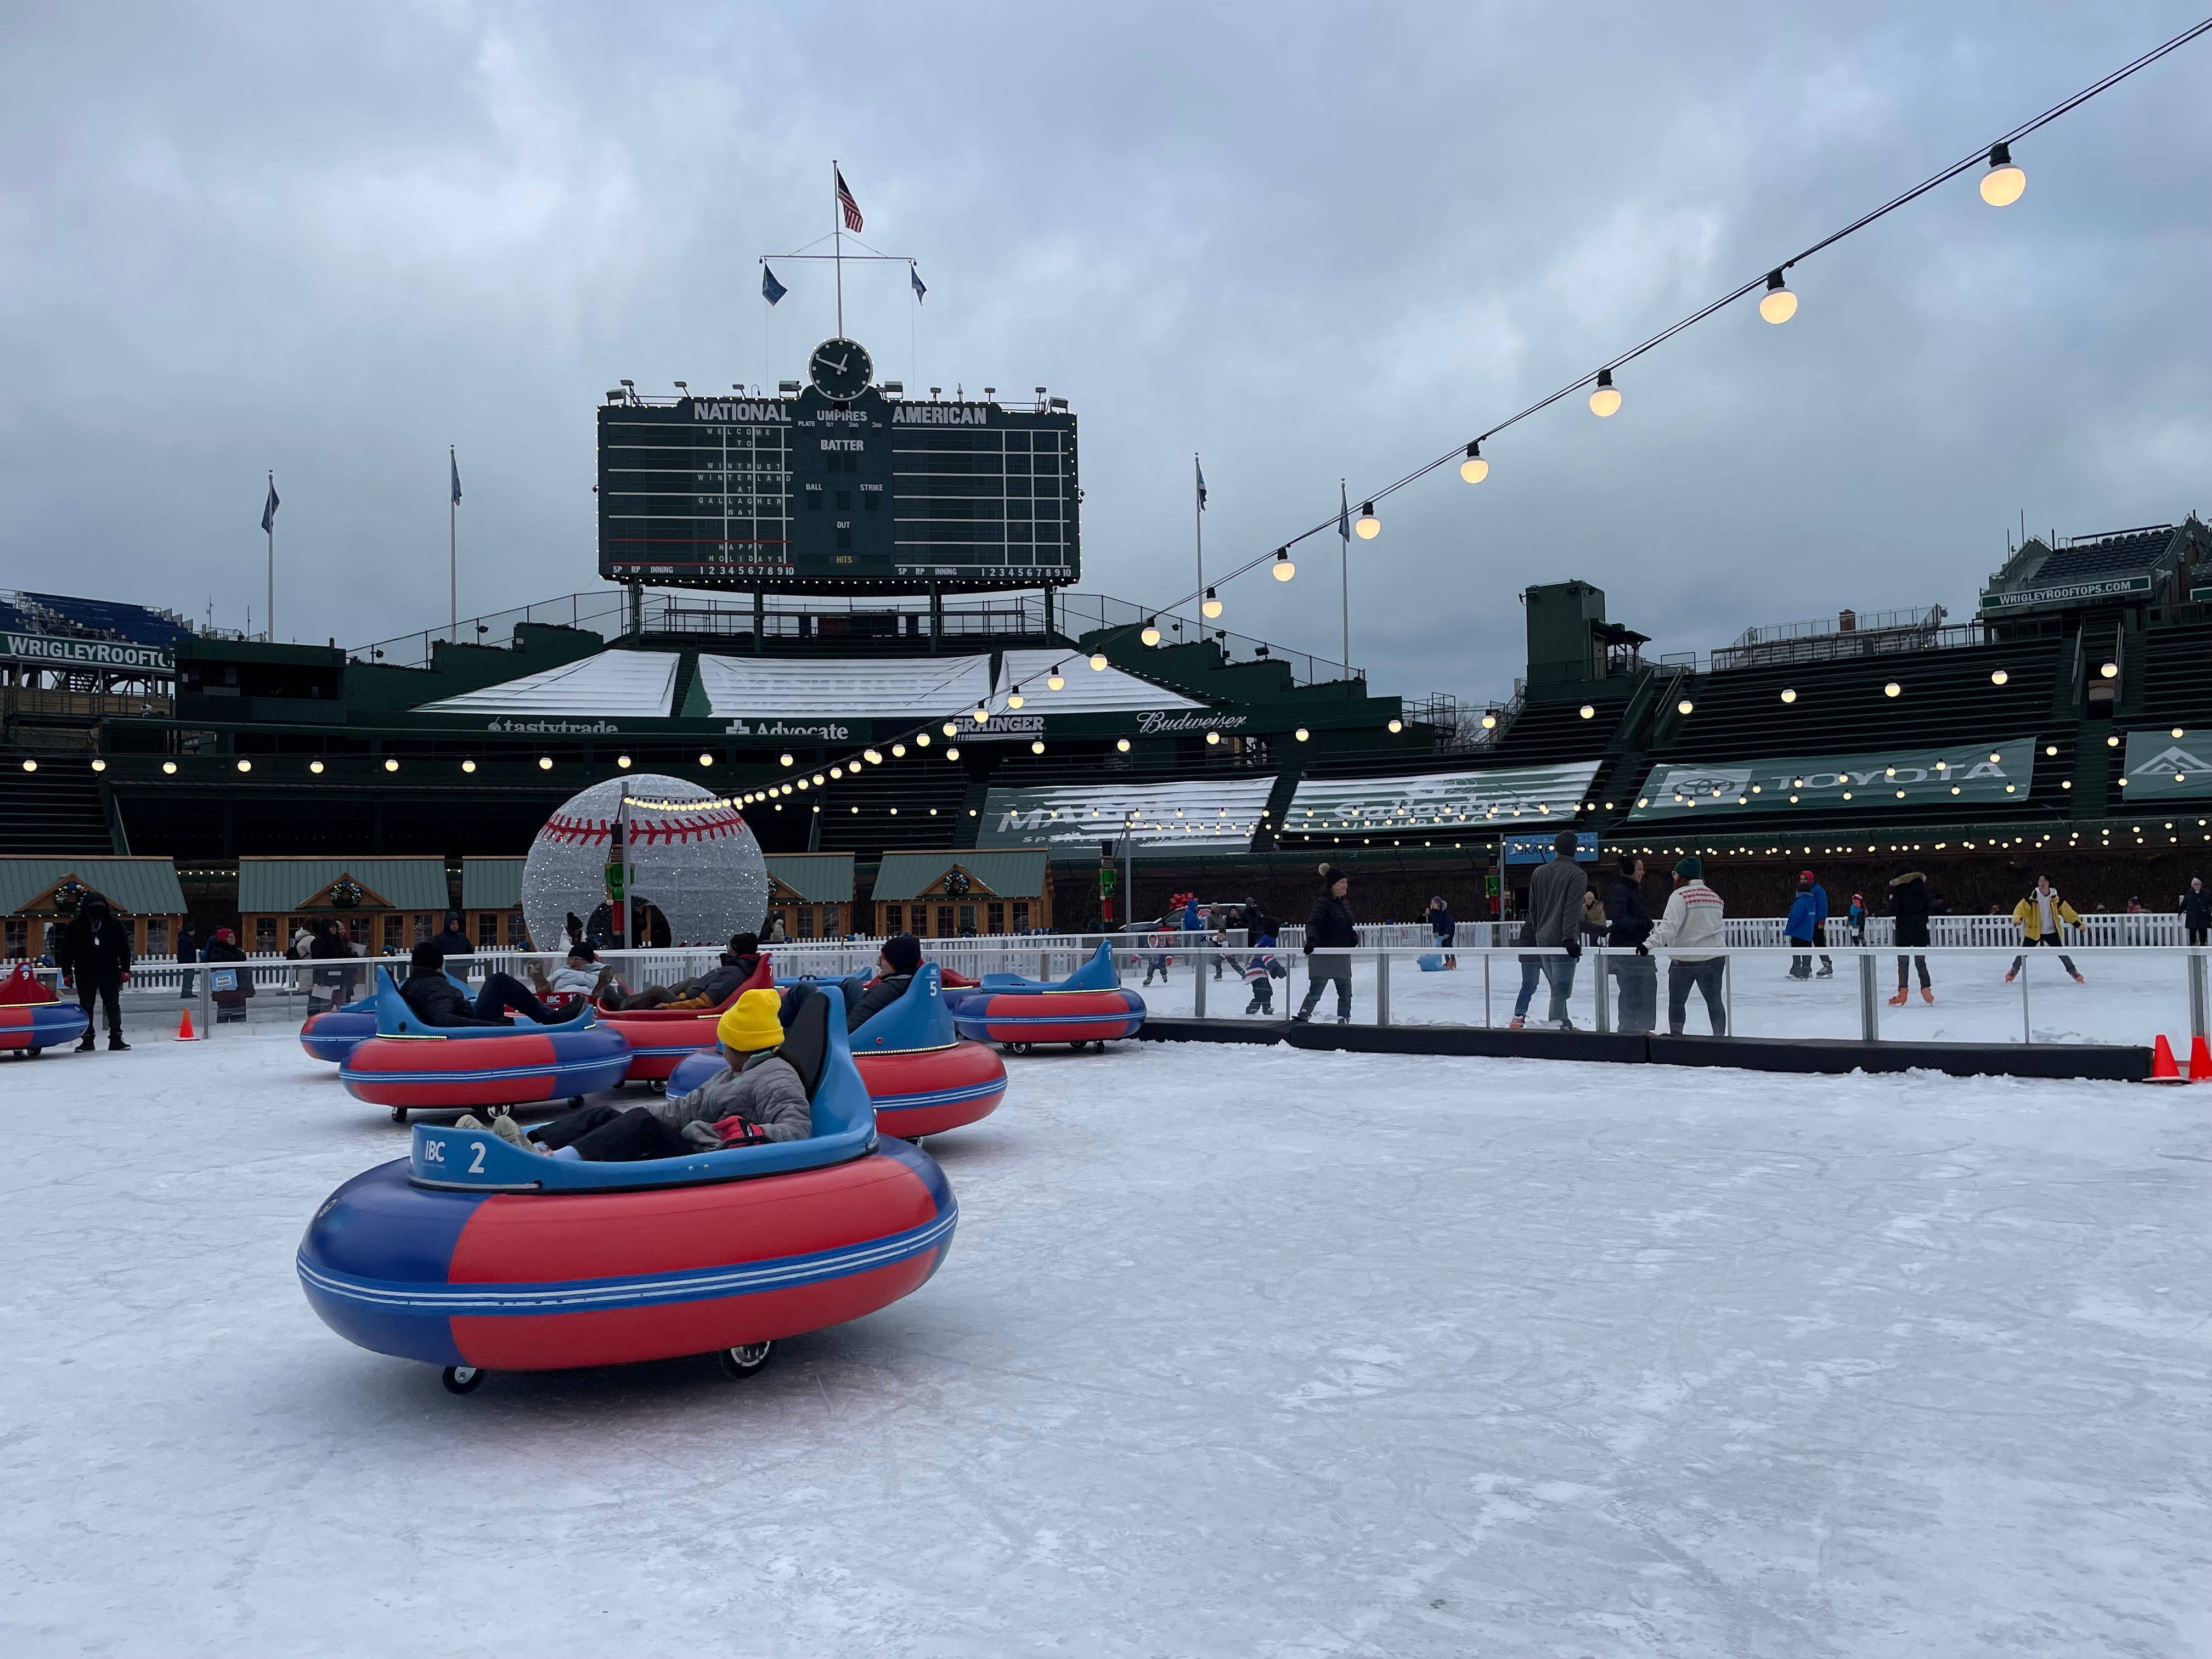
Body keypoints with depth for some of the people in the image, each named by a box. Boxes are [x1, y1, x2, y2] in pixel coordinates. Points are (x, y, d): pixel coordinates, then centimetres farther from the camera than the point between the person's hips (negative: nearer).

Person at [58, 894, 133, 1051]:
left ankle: (116, 1039, 6)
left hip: (109, 973, 0)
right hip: (85, 974, 0)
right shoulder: (75, 926, 1)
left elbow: (124, 948, 7)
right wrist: (67, 972, -1)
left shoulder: (114, 924, 3)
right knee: (86, 1007, 4)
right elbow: (66, 951, 4)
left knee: (113, 1005, 1)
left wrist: (125, 970, 2)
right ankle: (87, 1040, 10)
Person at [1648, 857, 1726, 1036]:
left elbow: (1669, 926, -24)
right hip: (1715, 957, 6)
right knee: (1714, 1000, 13)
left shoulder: (1680, 895, -12)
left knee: (1677, 1002, 7)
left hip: (1685, 959, -6)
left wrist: (1649, 945, -29)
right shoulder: (1715, 897, 11)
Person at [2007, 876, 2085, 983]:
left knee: (2062, 953, -1)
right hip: (2034, 931, -1)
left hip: (2052, 933, 1)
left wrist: (2079, 924, -4)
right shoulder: (2032, 897, -11)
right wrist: (2018, 919, -35)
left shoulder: (2056, 898, -5)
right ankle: (2014, 970, 18)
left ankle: (2073, 971, 17)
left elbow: (2067, 911, 1)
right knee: (2024, 953, 1)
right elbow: (2021, 908, -16)